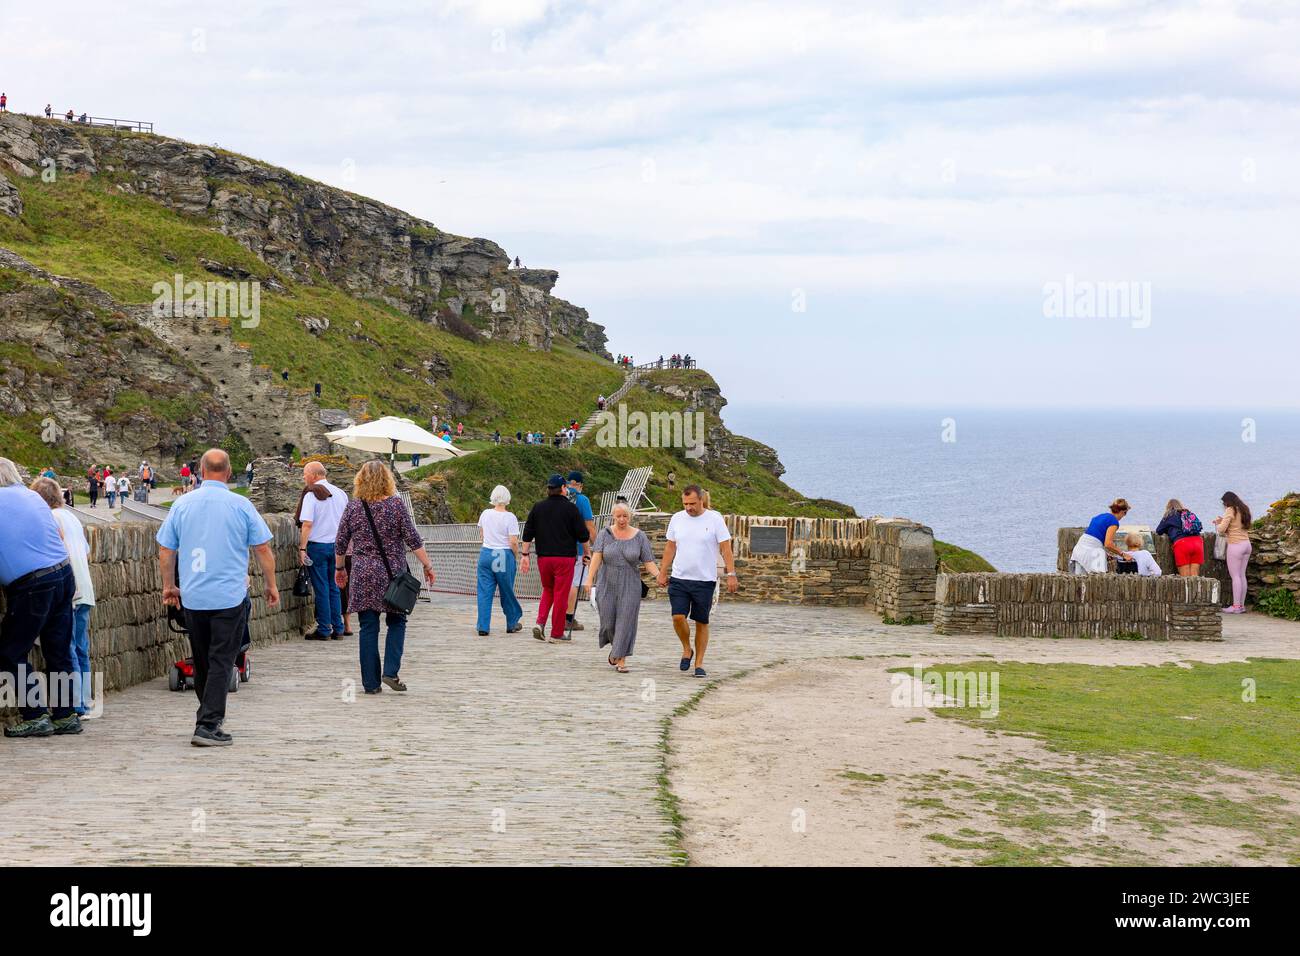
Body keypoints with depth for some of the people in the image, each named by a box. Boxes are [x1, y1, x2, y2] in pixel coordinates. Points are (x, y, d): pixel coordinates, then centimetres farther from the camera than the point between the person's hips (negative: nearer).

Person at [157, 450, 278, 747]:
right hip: (230, 596, -3)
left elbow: (165, 550, 8)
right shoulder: (241, 505, -4)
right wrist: (270, 585, 13)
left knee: (201, 662, 16)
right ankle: (208, 725, -10)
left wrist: (169, 586, 21)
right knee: (221, 662, -3)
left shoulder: (182, 505, 3)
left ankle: (207, 718, 27)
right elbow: (263, 549, 0)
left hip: (192, 597, 3)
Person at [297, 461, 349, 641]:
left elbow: (307, 524, -17)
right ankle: (338, 629, 13)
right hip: (337, 544, 5)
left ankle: (324, 630, 4)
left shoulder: (311, 494, -10)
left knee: (321, 588, 1)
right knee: (334, 587, 12)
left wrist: (302, 548, -14)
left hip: (318, 545, -5)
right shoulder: (340, 493, 8)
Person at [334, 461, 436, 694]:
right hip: (392, 574, -1)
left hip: (362, 576, 2)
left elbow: (340, 543, 6)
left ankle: (371, 683, 5)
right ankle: (391, 672, -2)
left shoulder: (353, 507, 1)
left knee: (368, 628, 4)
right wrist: (427, 566, 1)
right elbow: (413, 540, -6)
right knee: (396, 622, 13)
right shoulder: (395, 505, -5)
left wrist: (340, 568, 20)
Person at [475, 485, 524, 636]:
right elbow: (513, 542, -14)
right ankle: (512, 625, 24)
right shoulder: (510, 517, -11)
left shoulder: (485, 514, 2)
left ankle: (483, 627, -1)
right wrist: (515, 554, 3)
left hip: (486, 554, 3)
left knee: (485, 592, 4)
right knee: (507, 592, 10)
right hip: (504, 556, -3)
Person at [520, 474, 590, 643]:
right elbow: (583, 535, -6)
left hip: (543, 557, 4)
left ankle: (540, 622, 2)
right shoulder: (570, 508, -6)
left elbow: (527, 534, 6)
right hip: (564, 558, -4)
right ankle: (557, 634, 5)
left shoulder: (538, 507, 6)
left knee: (547, 591, 21)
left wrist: (524, 555, 11)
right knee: (560, 594, 2)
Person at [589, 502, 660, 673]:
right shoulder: (605, 534, 1)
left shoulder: (639, 536, 2)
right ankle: (615, 648, 31)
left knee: (625, 622, -6)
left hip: (629, 587, 0)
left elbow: (648, 562, -1)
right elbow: (596, 557, -8)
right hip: (607, 585, 0)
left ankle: (621, 660, -2)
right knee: (608, 621, 2)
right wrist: (591, 580, -18)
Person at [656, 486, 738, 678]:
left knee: (701, 623, 3)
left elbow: (726, 548, -6)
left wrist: (731, 575, -12)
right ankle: (686, 649, 13)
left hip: (705, 581, -2)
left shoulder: (714, 519, -6)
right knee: (678, 617, -12)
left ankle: (699, 663, 13)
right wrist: (663, 572, 12)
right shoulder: (677, 519, 4)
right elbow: (670, 547, 13)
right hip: (679, 579, 2)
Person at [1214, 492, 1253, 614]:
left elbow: (1221, 530, -14)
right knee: (1242, 575, 10)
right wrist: (1222, 521, 18)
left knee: (1235, 576, -5)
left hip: (1236, 545, -8)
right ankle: (1242, 605, 11)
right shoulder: (1244, 510, 14)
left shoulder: (1230, 510, -9)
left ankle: (1236, 606, -6)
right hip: (1247, 544, 8)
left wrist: (1218, 523, 7)